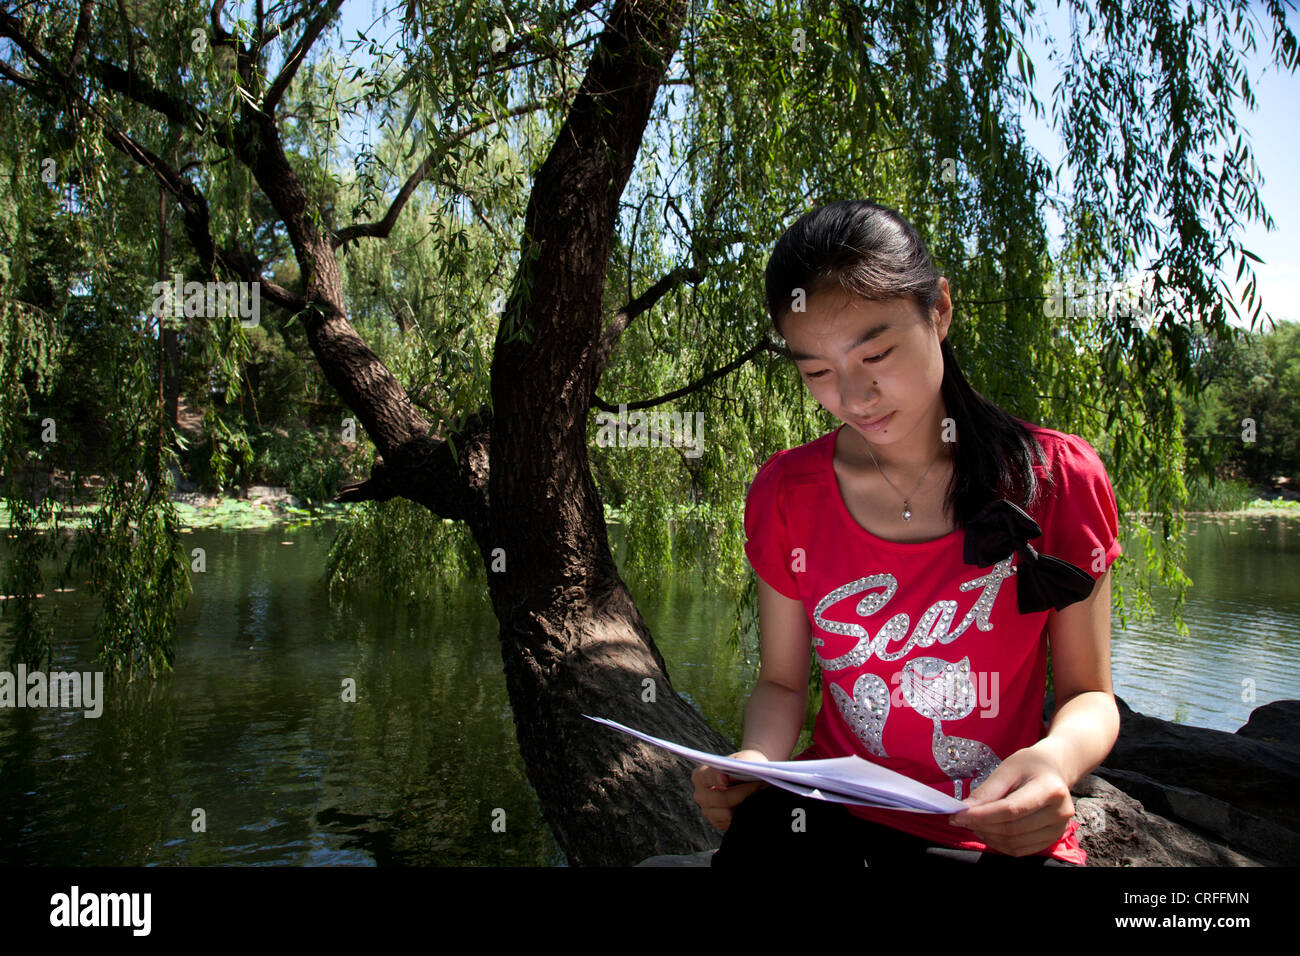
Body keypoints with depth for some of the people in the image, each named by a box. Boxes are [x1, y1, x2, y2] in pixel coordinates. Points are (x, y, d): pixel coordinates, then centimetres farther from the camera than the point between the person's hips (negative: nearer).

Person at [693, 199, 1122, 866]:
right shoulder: (785, 494, -1)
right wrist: (754, 761, -15)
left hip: (1006, 837, 0)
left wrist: (1058, 757, -22)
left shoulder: (1056, 479, -7)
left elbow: (1087, 692, 0)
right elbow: (782, 681, 6)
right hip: (835, 817, 1)